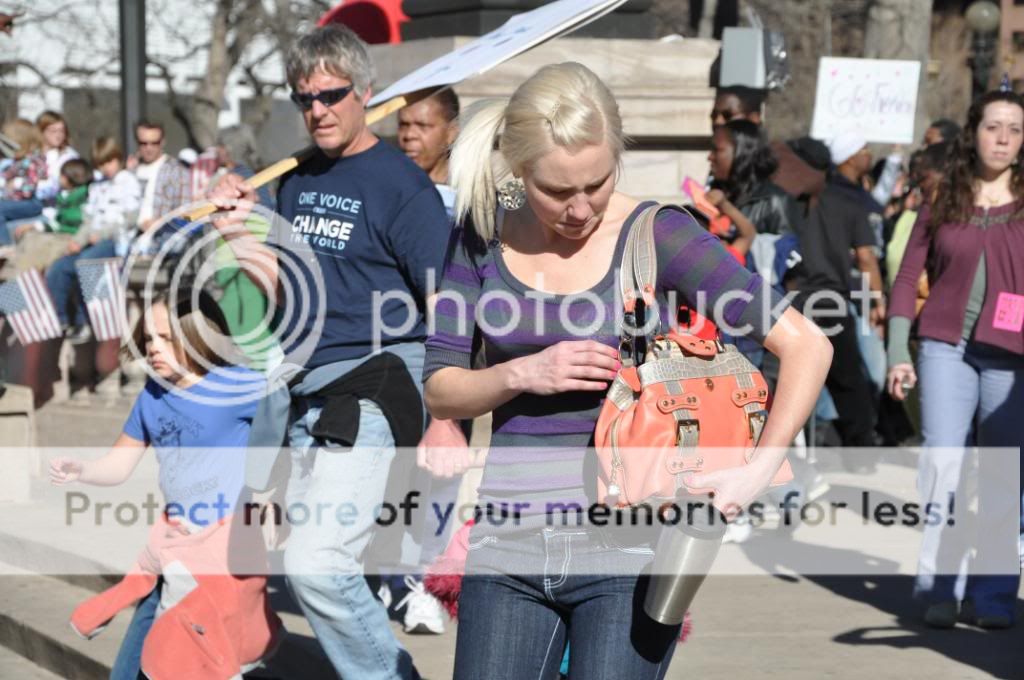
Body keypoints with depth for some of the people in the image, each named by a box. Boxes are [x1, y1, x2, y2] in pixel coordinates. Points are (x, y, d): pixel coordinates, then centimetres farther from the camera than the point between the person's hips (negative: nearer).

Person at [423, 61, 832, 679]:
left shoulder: (656, 236, -7)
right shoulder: (486, 234, 4)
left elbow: (807, 345, -10)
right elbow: (440, 390, 7)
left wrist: (757, 472, -21)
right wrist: (523, 374, -13)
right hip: (510, 541, 4)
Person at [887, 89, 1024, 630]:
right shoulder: (943, 204, 10)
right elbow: (907, 278, 11)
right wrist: (897, 353, 4)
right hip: (946, 347, 0)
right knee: (941, 462, -9)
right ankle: (940, 589, -1)